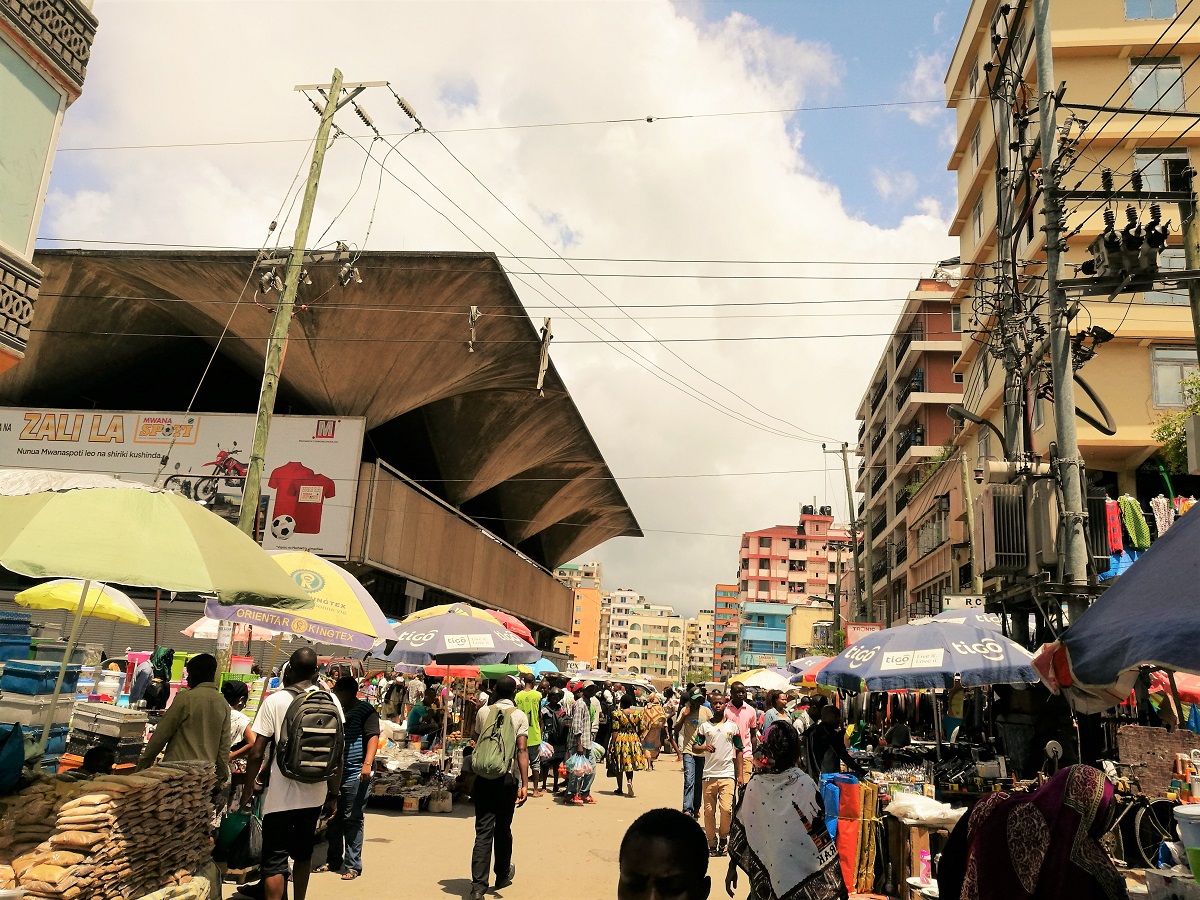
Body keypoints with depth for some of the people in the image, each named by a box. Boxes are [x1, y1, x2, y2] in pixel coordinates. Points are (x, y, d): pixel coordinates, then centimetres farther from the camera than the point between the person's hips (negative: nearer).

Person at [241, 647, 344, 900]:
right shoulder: (331, 702, -1)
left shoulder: (275, 701, -9)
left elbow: (256, 752, -10)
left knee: (274, 860, 4)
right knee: (303, 854, 22)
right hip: (315, 795, 4)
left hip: (280, 795, -4)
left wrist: (247, 789, 3)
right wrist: (333, 794, 10)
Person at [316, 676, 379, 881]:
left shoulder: (365, 710, -6)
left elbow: (373, 737, -16)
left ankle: (353, 865, 5)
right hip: (336, 773, 8)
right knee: (333, 818, 13)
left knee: (352, 820, -3)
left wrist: (367, 763, -27)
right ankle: (333, 860, 26)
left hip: (355, 774, -8)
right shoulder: (340, 711, 17)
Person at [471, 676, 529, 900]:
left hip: (483, 776, 1)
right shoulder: (520, 716, -4)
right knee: (503, 828, 16)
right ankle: (503, 875, 34)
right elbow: (522, 750, -13)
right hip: (507, 778, -1)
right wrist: (525, 784, -15)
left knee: (483, 831, 0)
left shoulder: (483, 712, 3)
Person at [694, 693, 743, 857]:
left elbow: (738, 751, 10)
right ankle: (712, 844, 16)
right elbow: (695, 746, 6)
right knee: (709, 811, 3)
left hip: (727, 774, -1)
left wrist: (739, 774, 6)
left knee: (726, 808, -13)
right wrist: (704, 747, -16)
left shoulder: (733, 726, 6)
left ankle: (723, 839, 11)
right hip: (709, 774, 1)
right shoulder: (704, 726, 6)